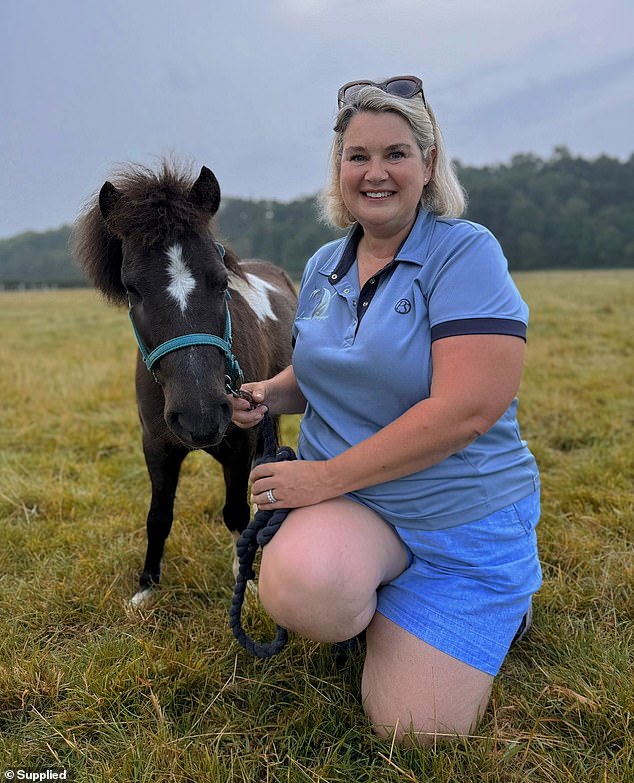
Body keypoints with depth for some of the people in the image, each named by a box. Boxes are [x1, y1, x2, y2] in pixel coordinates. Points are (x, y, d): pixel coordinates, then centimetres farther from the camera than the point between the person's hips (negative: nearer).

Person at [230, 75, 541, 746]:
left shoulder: (466, 252, -15)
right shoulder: (324, 265, 6)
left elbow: (467, 409, -25)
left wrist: (324, 474, -22)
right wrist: (270, 395, -3)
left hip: (460, 514, -3)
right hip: (343, 495, 4)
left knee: (411, 728, -1)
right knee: (299, 588, -32)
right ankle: (369, 606, 7)